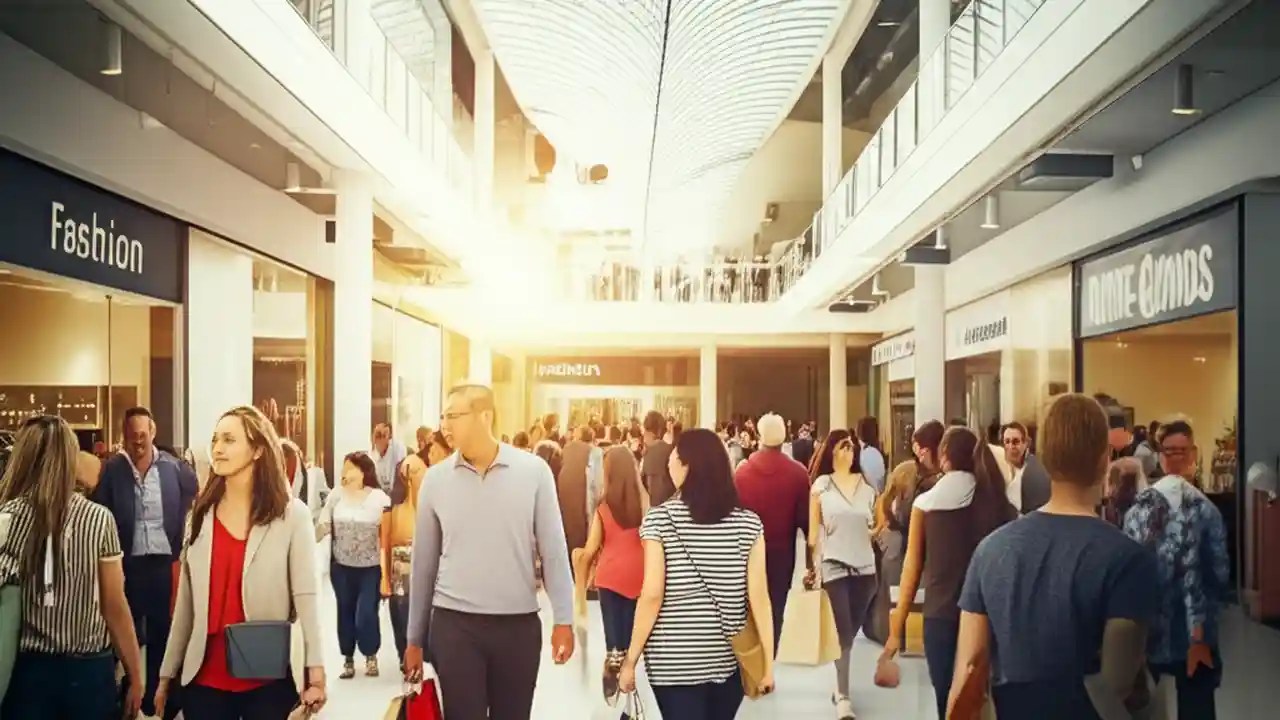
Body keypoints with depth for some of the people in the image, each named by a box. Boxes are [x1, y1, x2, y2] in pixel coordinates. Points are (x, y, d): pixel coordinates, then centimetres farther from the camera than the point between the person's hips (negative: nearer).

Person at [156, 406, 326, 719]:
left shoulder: (292, 515, -5)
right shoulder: (201, 513, 8)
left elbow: (305, 597, -11)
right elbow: (186, 602, 9)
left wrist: (316, 672, -18)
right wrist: (168, 673, 9)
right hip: (204, 677, 4)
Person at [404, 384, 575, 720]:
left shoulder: (534, 471, -5)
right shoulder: (435, 479, 0)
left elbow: (553, 551, -2)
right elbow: (424, 562, 7)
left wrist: (563, 619, -6)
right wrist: (415, 638, 11)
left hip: (519, 625, 0)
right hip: (454, 625, 1)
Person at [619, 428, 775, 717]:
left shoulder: (659, 520, -8)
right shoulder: (748, 523, -1)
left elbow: (652, 596, -11)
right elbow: (758, 595, -5)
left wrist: (630, 660, -4)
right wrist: (767, 662, 1)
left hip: (674, 660, -3)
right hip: (729, 659, 3)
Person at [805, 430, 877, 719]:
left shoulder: (867, 485, 5)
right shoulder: (821, 486, 0)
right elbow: (813, 530, 0)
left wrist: (876, 530, -4)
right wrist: (811, 566, -3)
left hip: (864, 566, 3)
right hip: (834, 565, -3)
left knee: (851, 630, 10)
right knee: (843, 631, -6)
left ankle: (840, 684, 28)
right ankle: (843, 696, 0)